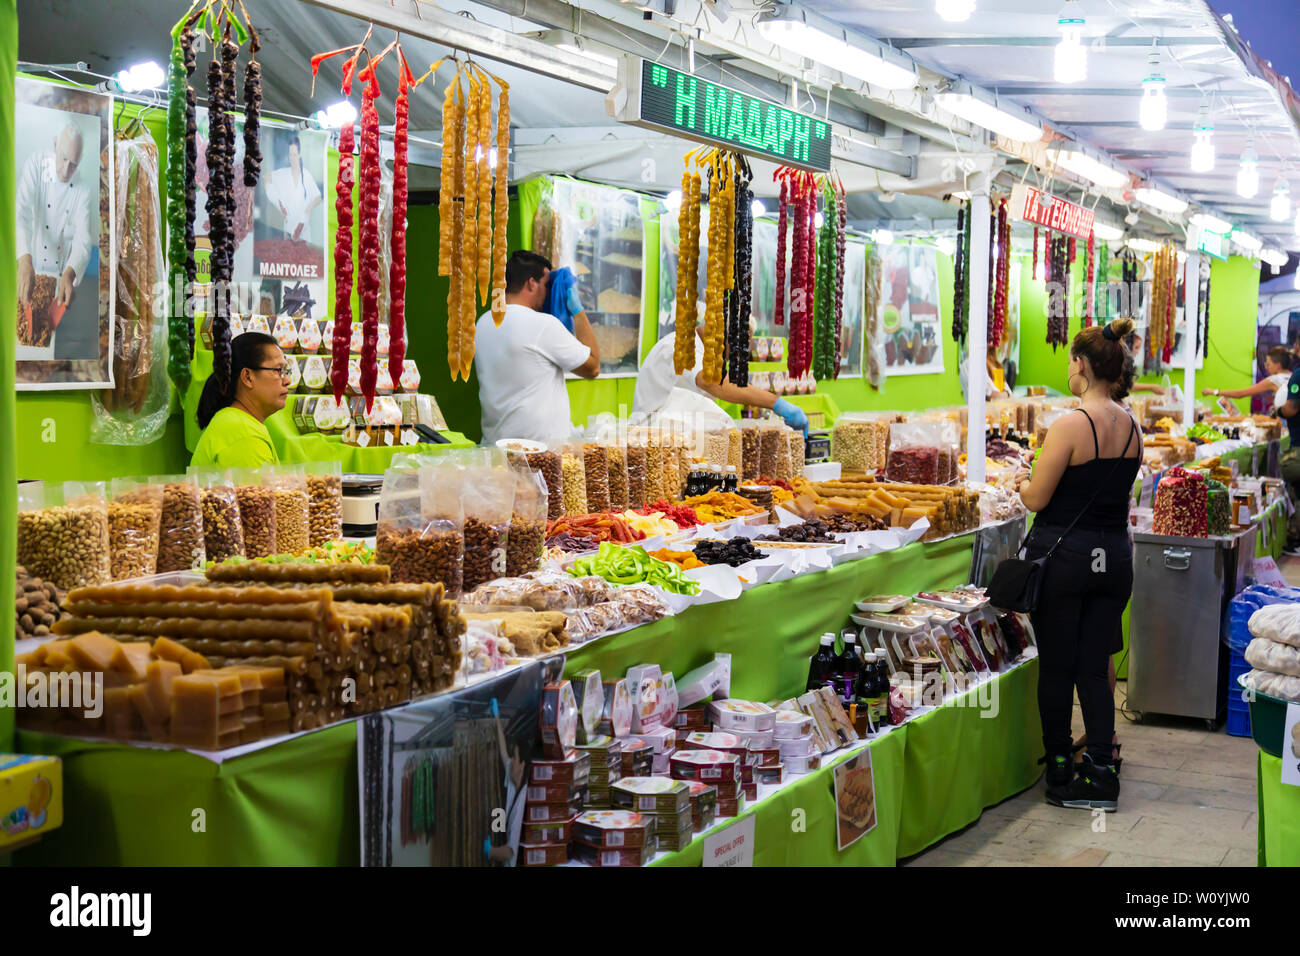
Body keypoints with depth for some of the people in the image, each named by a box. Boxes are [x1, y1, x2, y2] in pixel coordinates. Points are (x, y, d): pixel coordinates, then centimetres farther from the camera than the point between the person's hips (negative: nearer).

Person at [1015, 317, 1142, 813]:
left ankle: (1060, 772, 15)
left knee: (1056, 668, 7)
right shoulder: (1132, 427, 4)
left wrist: (1022, 482, 10)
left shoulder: (1070, 426, -16)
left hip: (1063, 554, -6)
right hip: (1114, 556, 6)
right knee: (1095, 668, 12)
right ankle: (1102, 771, 11)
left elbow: (1037, 498, -12)